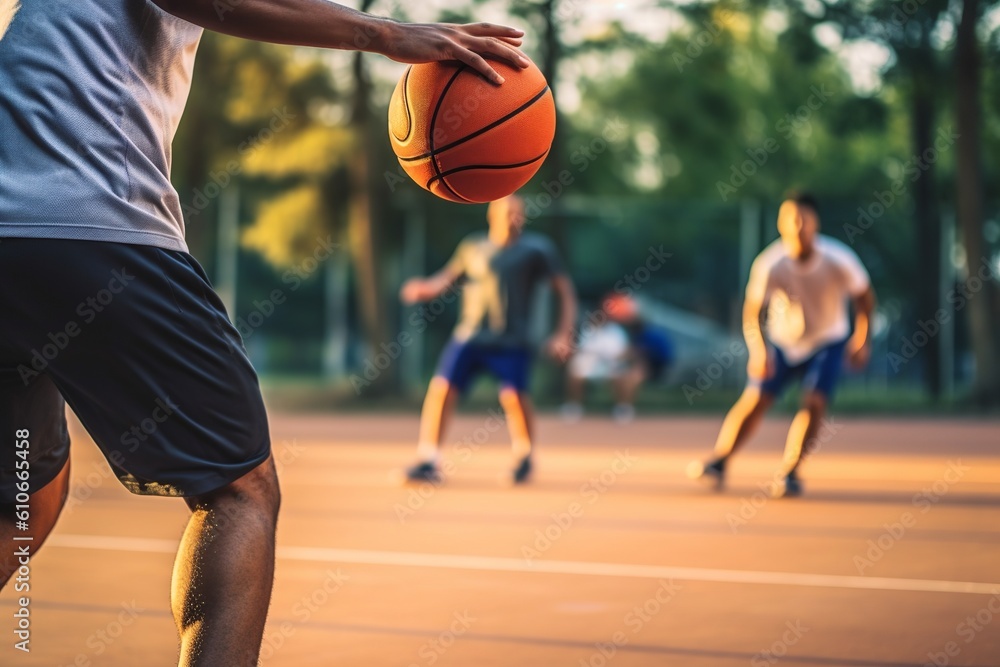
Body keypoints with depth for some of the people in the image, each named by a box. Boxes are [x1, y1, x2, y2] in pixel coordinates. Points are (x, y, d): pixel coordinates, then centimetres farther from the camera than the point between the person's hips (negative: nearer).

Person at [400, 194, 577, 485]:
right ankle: (427, 461, -4)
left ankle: (523, 456, 12)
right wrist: (424, 289, -2)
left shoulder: (536, 248, -3)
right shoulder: (472, 247, 6)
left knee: (514, 396, -18)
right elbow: (447, 278, 19)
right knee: (441, 387, -12)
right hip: (468, 338, 3)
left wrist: (563, 334, -9)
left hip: (511, 342, -3)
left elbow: (565, 290, 0)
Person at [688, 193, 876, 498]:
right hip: (781, 343, 0)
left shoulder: (839, 260, -24)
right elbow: (751, 312, -17)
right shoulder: (769, 264, -25)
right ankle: (718, 463, -1)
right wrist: (757, 350, -32)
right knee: (754, 400, -10)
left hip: (828, 343, 0)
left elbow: (865, 297, -5)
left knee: (814, 402, -19)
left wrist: (861, 340, -4)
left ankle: (789, 472, -13)